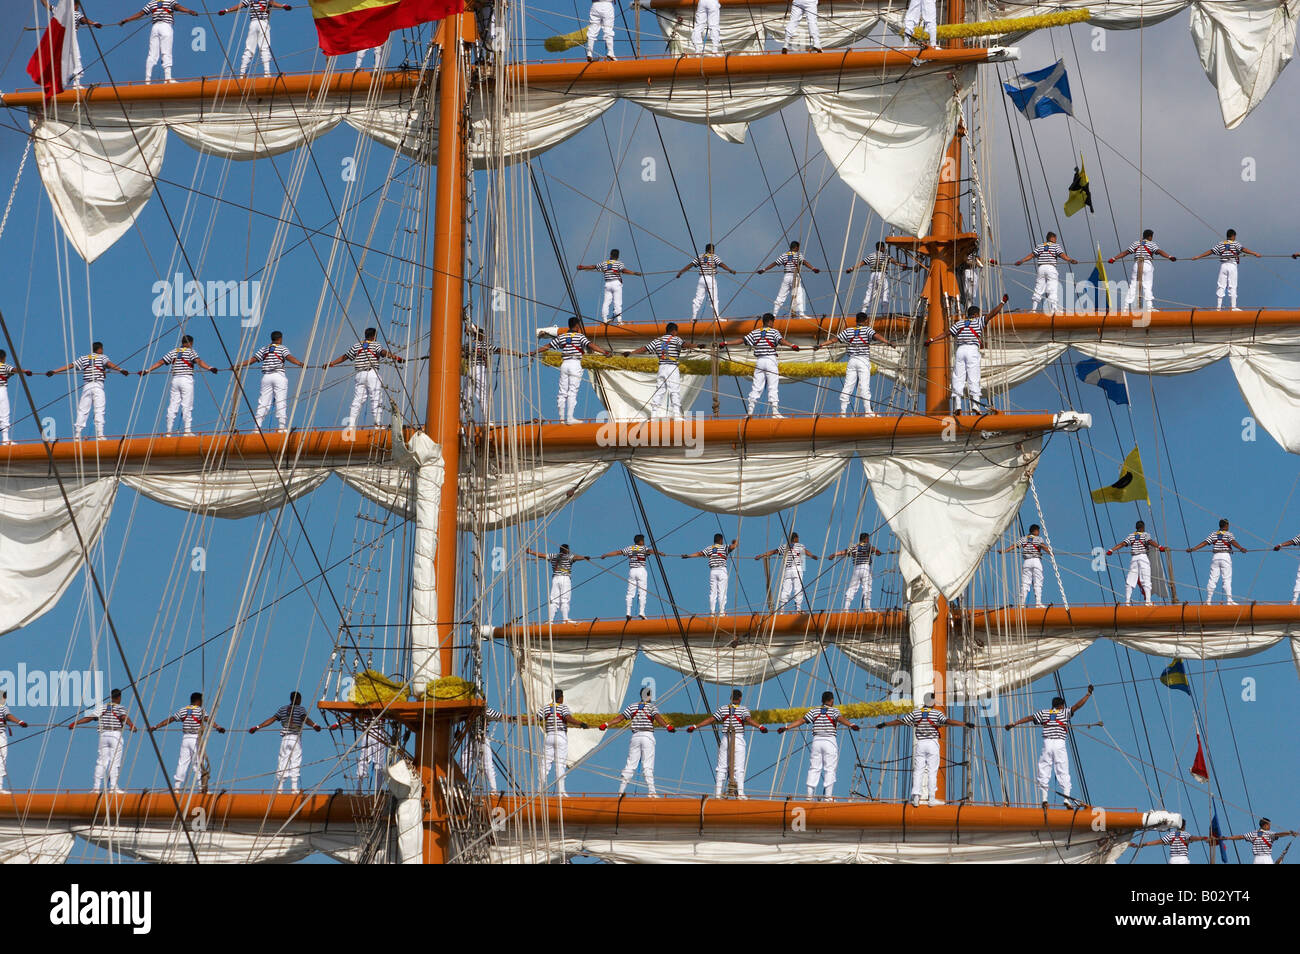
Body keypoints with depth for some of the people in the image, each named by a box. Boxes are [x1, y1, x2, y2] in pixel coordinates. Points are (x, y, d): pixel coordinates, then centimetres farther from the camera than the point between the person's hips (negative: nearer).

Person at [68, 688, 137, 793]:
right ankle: (113, 786, -10)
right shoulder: (121, 708, 1)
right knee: (115, 762, -4)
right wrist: (131, 725, -33)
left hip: (103, 735, 4)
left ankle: (95, 787, 1)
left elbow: (90, 717, 5)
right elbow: (124, 717, -20)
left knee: (101, 761, 5)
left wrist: (75, 723, 8)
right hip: (116, 735, -4)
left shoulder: (102, 708, 12)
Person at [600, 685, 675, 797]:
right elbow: (657, 717, -16)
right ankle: (651, 792, -11)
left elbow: (620, 717, 4)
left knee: (630, 765, 5)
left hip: (635, 736, 3)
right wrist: (667, 726, -28)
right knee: (648, 766, -5)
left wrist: (606, 724, 7)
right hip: (648, 736, -3)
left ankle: (621, 790, 1)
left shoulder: (632, 706, 11)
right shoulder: (652, 707, 1)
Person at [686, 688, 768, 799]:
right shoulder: (743, 709, -2)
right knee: (739, 768, -2)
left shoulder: (722, 709, 6)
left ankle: (718, 793, 3)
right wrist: (760, 727, -29)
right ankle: (740, 792, -8)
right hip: (738, 740, -2)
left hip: (725, 740, 2)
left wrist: (694, 726, 9)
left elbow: (710, 720, 4)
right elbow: (748, 719, -19)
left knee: (721, 767, 6)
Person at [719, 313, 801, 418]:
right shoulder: (774, 332, -1)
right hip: (770, 360, -4)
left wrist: (726, 343, 13)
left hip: (759, 361, 4)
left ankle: (749, 411, 3)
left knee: (756, 386, 7)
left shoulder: (755, 332, 10)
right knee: (773, 387, -4)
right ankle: (775, 411, -10)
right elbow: (781, 340, -18)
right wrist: (792, 346, -31)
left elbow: (743, 340, 7)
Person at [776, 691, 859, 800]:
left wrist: (786, 727, 8)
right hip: (830, 741, -3)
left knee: (814, 769, 6)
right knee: (830, 769, -2)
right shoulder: (834, 711, 1)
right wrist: (851, 725, -34)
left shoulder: (814, 711, 10)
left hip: (816, 741, 3)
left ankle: (810, 795, 1)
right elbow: (840, 719, -19)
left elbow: (801, 720, 6)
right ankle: (827, 796, -9)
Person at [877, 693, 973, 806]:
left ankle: (916, 796, -6)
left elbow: (901, 721, 5)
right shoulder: (937, 713, -6)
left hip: (920, 744, 2)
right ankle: (931, 798, 2)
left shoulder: (916, 713, 2)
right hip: (932, 743, -2)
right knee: (932, 771, 3)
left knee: (918, 770, 6)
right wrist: (965, 724, -24)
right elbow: (947, 721, -20)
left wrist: (884, 724, 16)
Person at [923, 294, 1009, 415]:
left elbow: (946, 334, 13)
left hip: (960, 350, 3)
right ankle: (975, 405, -14)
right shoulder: (979, 321, 9)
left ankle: (957, 406, -10)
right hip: (973, 350, -3)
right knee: (973, 378, -5)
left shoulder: (959, 323, 16)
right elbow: (992, 314, 5)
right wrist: (1002, 302, 14)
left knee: (958, 378, 1)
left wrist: (932, 340, 17)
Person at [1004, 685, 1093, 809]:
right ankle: (1066, 797, -10)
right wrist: (1088, 694, 9)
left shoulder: (1044, 713, 13)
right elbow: (1077, 706, 2)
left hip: (1047, 744, 1)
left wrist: (1013, 724, 12)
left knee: (1044, 772, 3)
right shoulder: (1064, 713, 8)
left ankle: (1043, 798, -5)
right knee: (1063, 773, 0)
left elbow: (1029, 718, 9)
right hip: (1060, 745, -1)